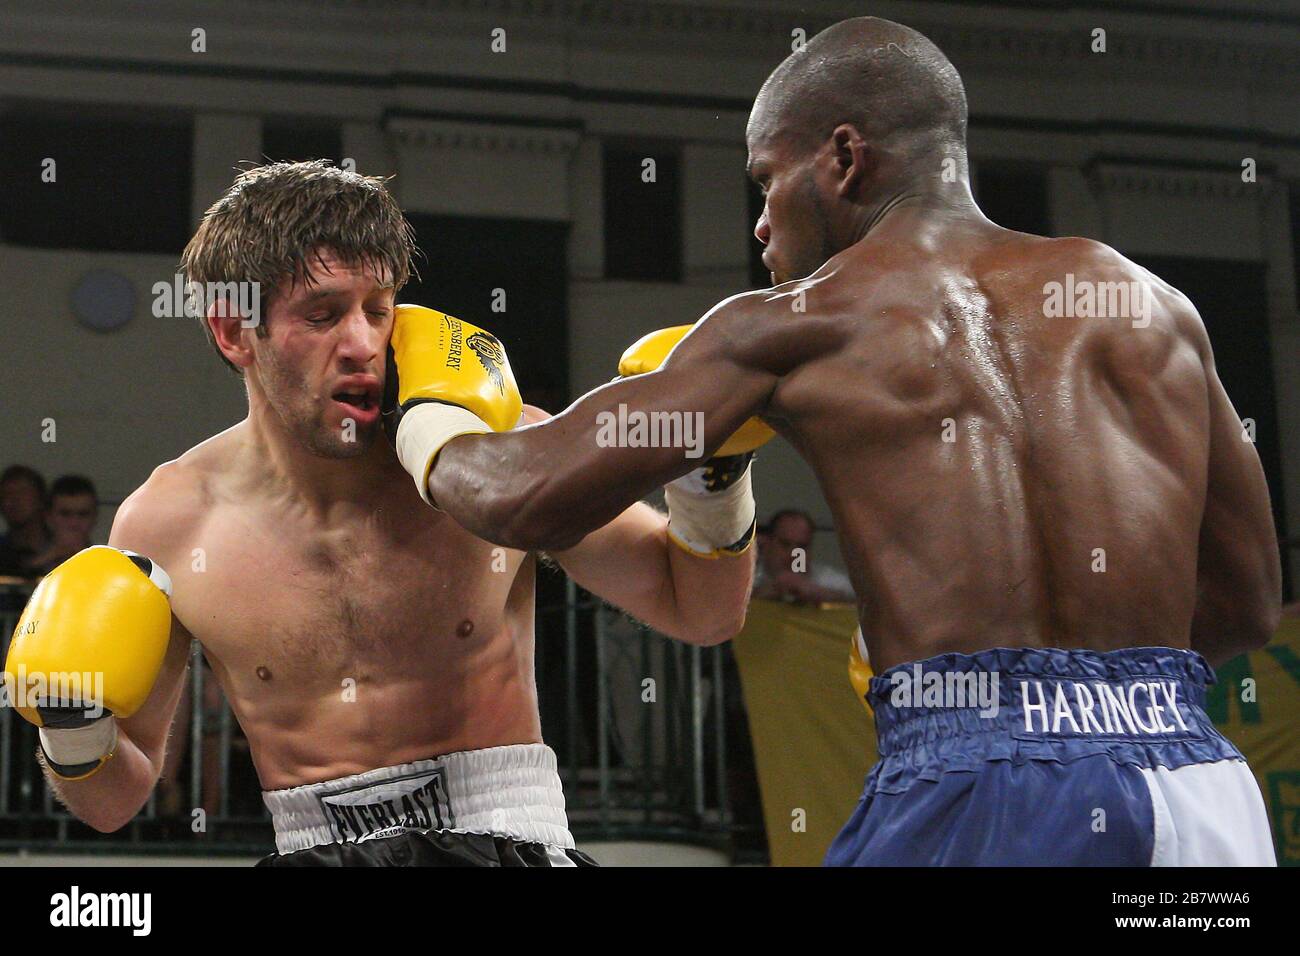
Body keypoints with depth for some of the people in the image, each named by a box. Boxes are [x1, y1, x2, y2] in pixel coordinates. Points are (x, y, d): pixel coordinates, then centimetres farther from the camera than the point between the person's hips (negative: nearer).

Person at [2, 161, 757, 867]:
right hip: (314, 849, 2)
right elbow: (117, 800, 12)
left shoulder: (497, 449, -5)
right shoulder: (169, 526, -1)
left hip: (504, 838, -2)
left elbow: (701, 613, 7)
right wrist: (74, 742, -10)